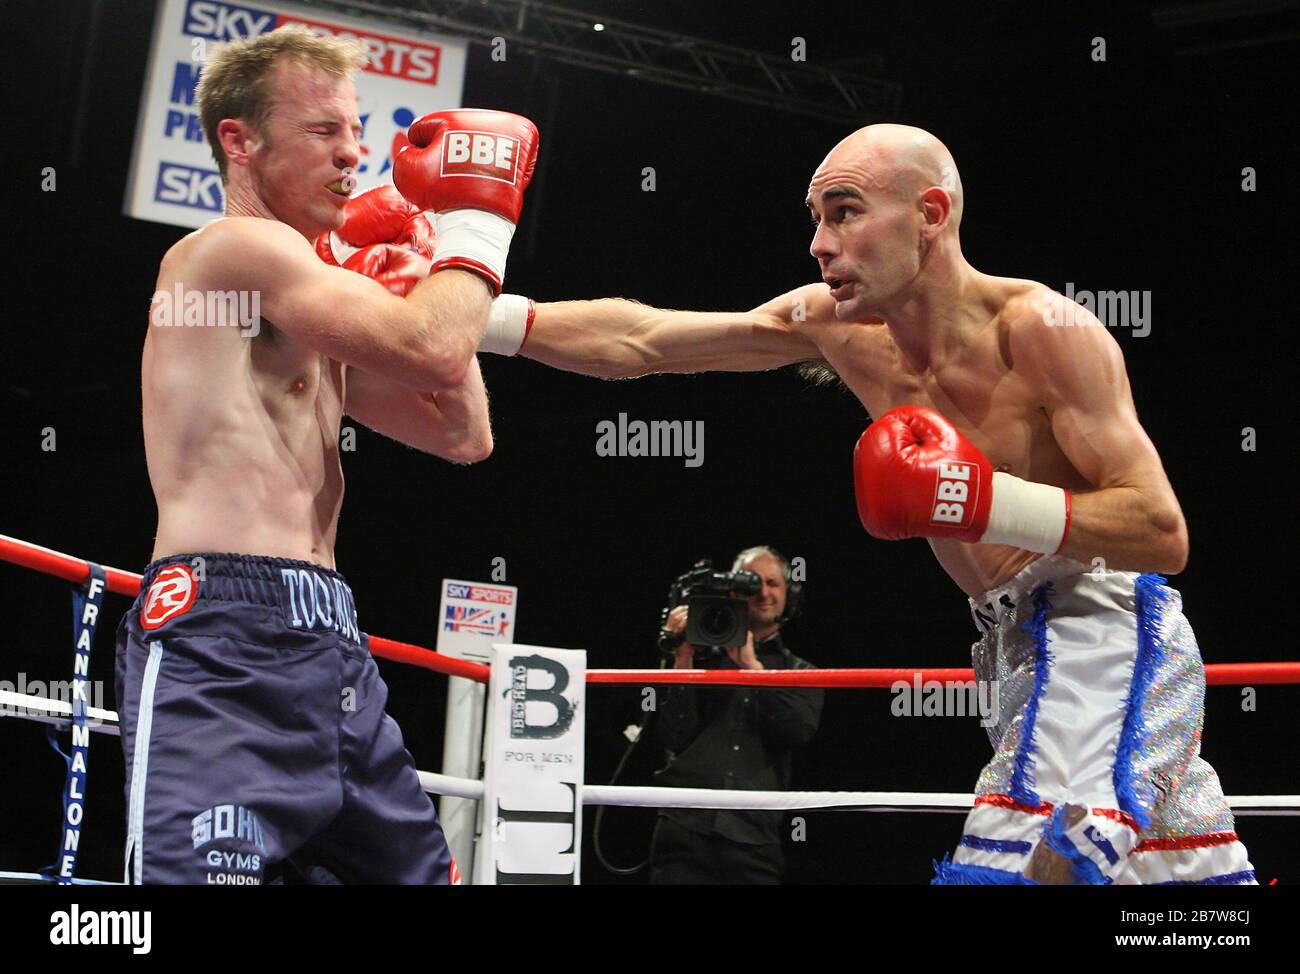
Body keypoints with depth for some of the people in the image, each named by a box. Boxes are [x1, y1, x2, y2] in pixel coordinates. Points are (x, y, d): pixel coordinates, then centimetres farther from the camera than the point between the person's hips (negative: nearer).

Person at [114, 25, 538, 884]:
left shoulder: (313, 312, 26)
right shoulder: (234, 246, -4)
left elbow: (465, 435, 24)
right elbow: (433, 352, -16)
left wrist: (424, 285, 17)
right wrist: (475, 224, 1)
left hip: (328, 645, 10)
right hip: (226, 639, -10)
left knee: (420, 866, 10)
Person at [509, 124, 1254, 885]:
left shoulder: (1040, 326, -17)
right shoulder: (837, 326, 2)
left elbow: (1165, 534, -20)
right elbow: (636, 344, 1)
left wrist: (998, 505, -32)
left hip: (1106, 636, -8)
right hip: (1027, 646, 8)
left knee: (1025, 865, -25)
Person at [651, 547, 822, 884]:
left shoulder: (800, 673, 16)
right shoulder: (703, 655, 10)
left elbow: (800, 730, -4)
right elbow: (674, 738, 1)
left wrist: (751, 664, -6)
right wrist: (683, 655, -5)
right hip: (685, 828, -1)